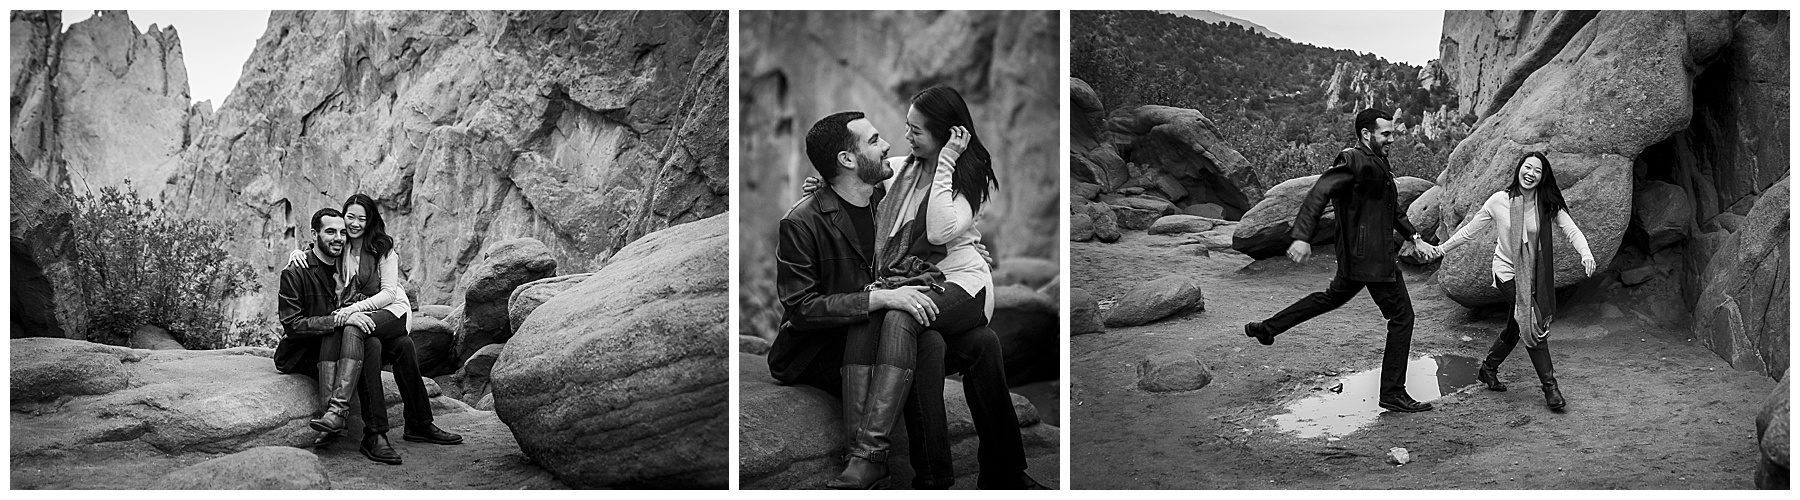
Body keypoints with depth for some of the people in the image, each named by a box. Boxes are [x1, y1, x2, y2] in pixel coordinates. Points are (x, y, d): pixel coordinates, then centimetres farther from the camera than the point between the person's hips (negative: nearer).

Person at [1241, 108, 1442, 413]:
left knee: (1334, 296, 28)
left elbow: (1393, 208, 26)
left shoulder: (1378, 163, 14)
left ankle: (1266, 328, 35)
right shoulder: (1355, 162, -19)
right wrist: (1302, 236, -38)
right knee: (1401, 317, -2)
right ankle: (1393, 394, 4)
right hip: (1372, 259, -10)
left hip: (1355, 258, 10)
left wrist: (1412, 237, 19)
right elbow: (1320, 192, -30)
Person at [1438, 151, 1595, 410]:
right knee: (1532, 324, -17)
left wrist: (1585, 253, -32)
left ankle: (1488, 370, 39)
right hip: (1507, 271, -4)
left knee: (1515, 328, 15)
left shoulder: (1549, 204, -6)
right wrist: (1440, 249, 0)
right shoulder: (1499, 201, -11)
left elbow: (1571, 230, -13)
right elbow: (1469, 230, -1)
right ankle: (1550, 386, -11)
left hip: (1534, 275, 4)